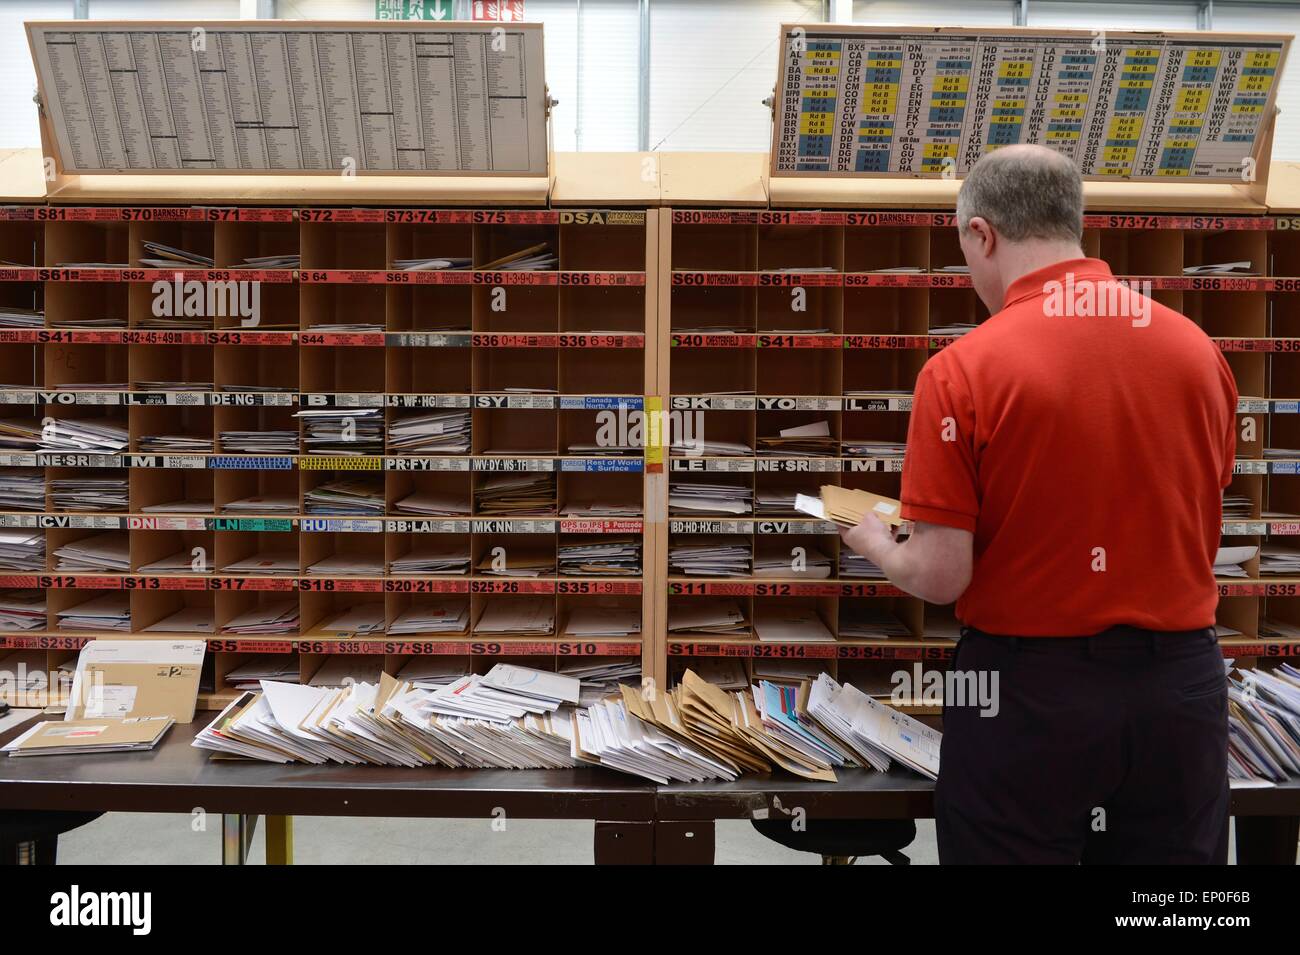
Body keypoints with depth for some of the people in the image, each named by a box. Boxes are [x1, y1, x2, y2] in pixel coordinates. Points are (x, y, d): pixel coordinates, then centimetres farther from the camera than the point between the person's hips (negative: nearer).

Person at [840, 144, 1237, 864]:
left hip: (1030, 693, -4)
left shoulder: (962, 371, -17)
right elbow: (1205, 522, 11)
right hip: (1182, 682, 5)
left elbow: (940, 577, -17)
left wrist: (875, 543, 4)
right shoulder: (1197, 347, -2)